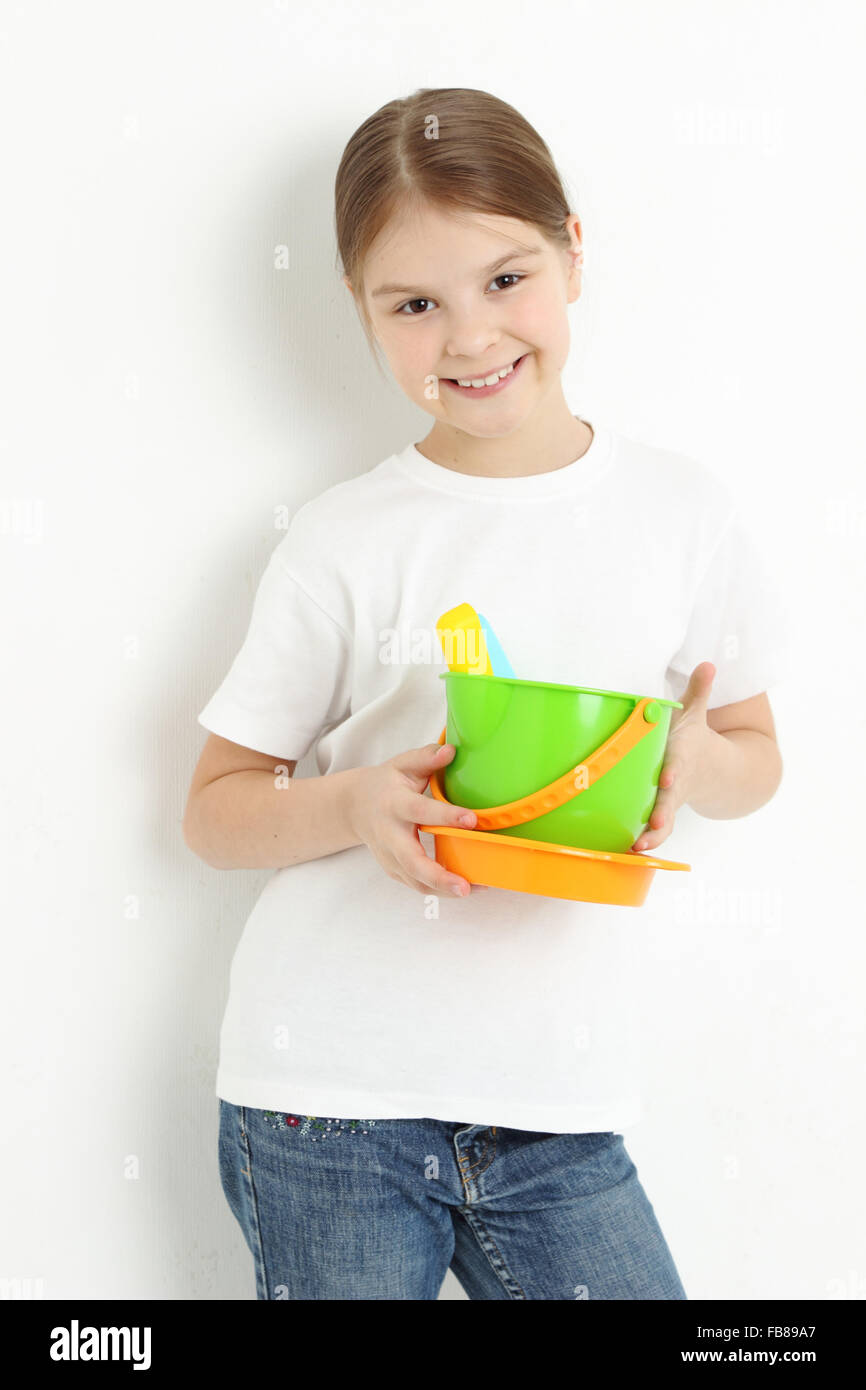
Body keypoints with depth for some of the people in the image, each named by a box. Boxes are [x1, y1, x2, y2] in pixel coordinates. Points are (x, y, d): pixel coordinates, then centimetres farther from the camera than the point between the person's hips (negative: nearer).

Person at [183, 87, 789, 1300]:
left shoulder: (681, 509, 2)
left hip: (558, 1107, 2)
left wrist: (692, 760, -10)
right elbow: (216, 807, 3)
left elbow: (754, 754, 13)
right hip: (328, 1100, -1)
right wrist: (355, 805, -18)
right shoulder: (342, 544, -3)